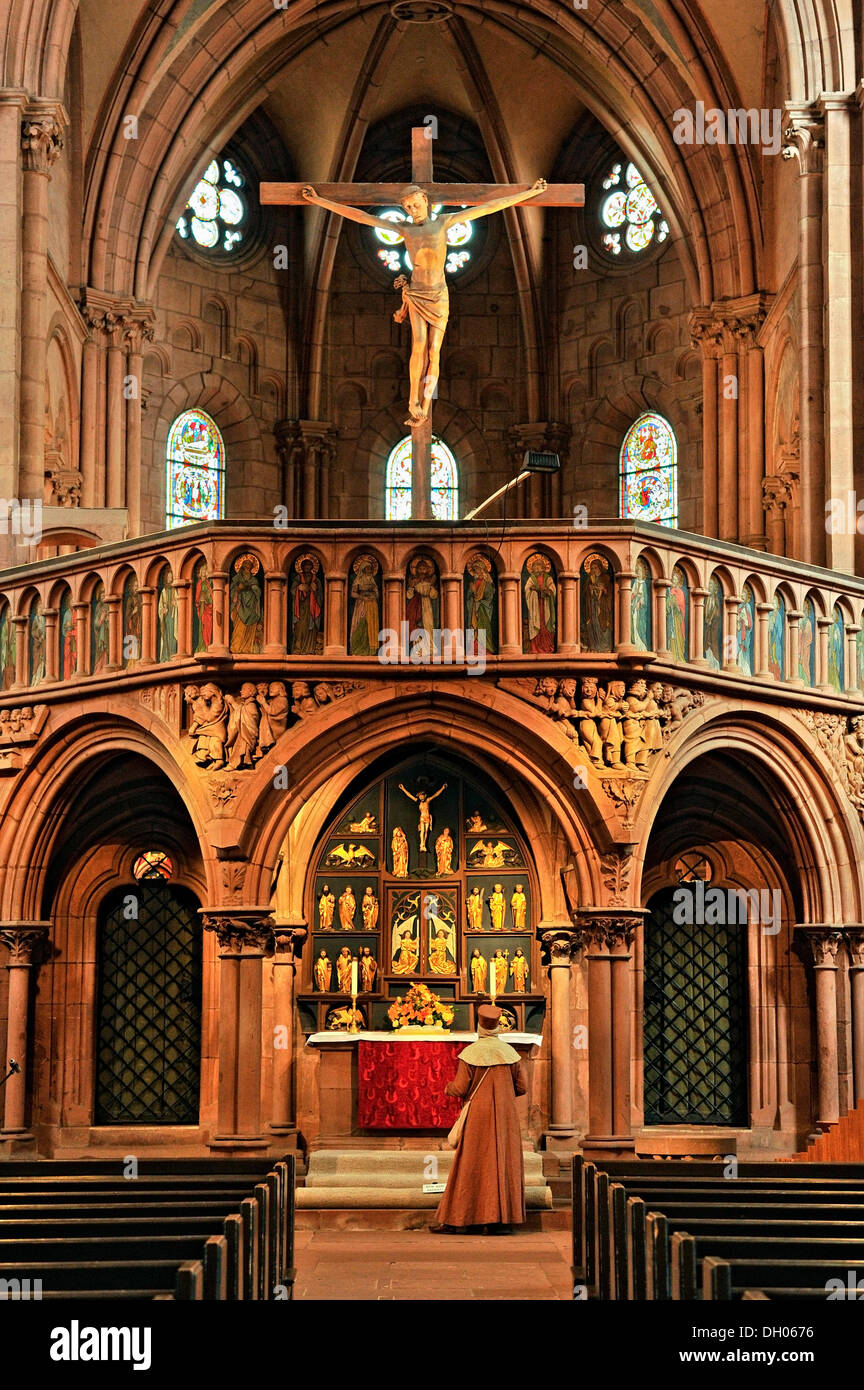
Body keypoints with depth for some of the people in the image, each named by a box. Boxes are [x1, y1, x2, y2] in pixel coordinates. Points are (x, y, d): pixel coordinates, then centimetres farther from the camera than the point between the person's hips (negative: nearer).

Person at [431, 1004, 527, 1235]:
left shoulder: (471, 1053, -9)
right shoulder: (510, 1053, 3)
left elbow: (460, 1088, -10)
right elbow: (522, 1087, 5)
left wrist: (448, 1088, 13)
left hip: (480, 1117, -3)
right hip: (506, 1117, 3)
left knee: (469, 1166, 0)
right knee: (503, 1164, 6)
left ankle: (455, 1220, 1)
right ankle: (503, 1219, 2)